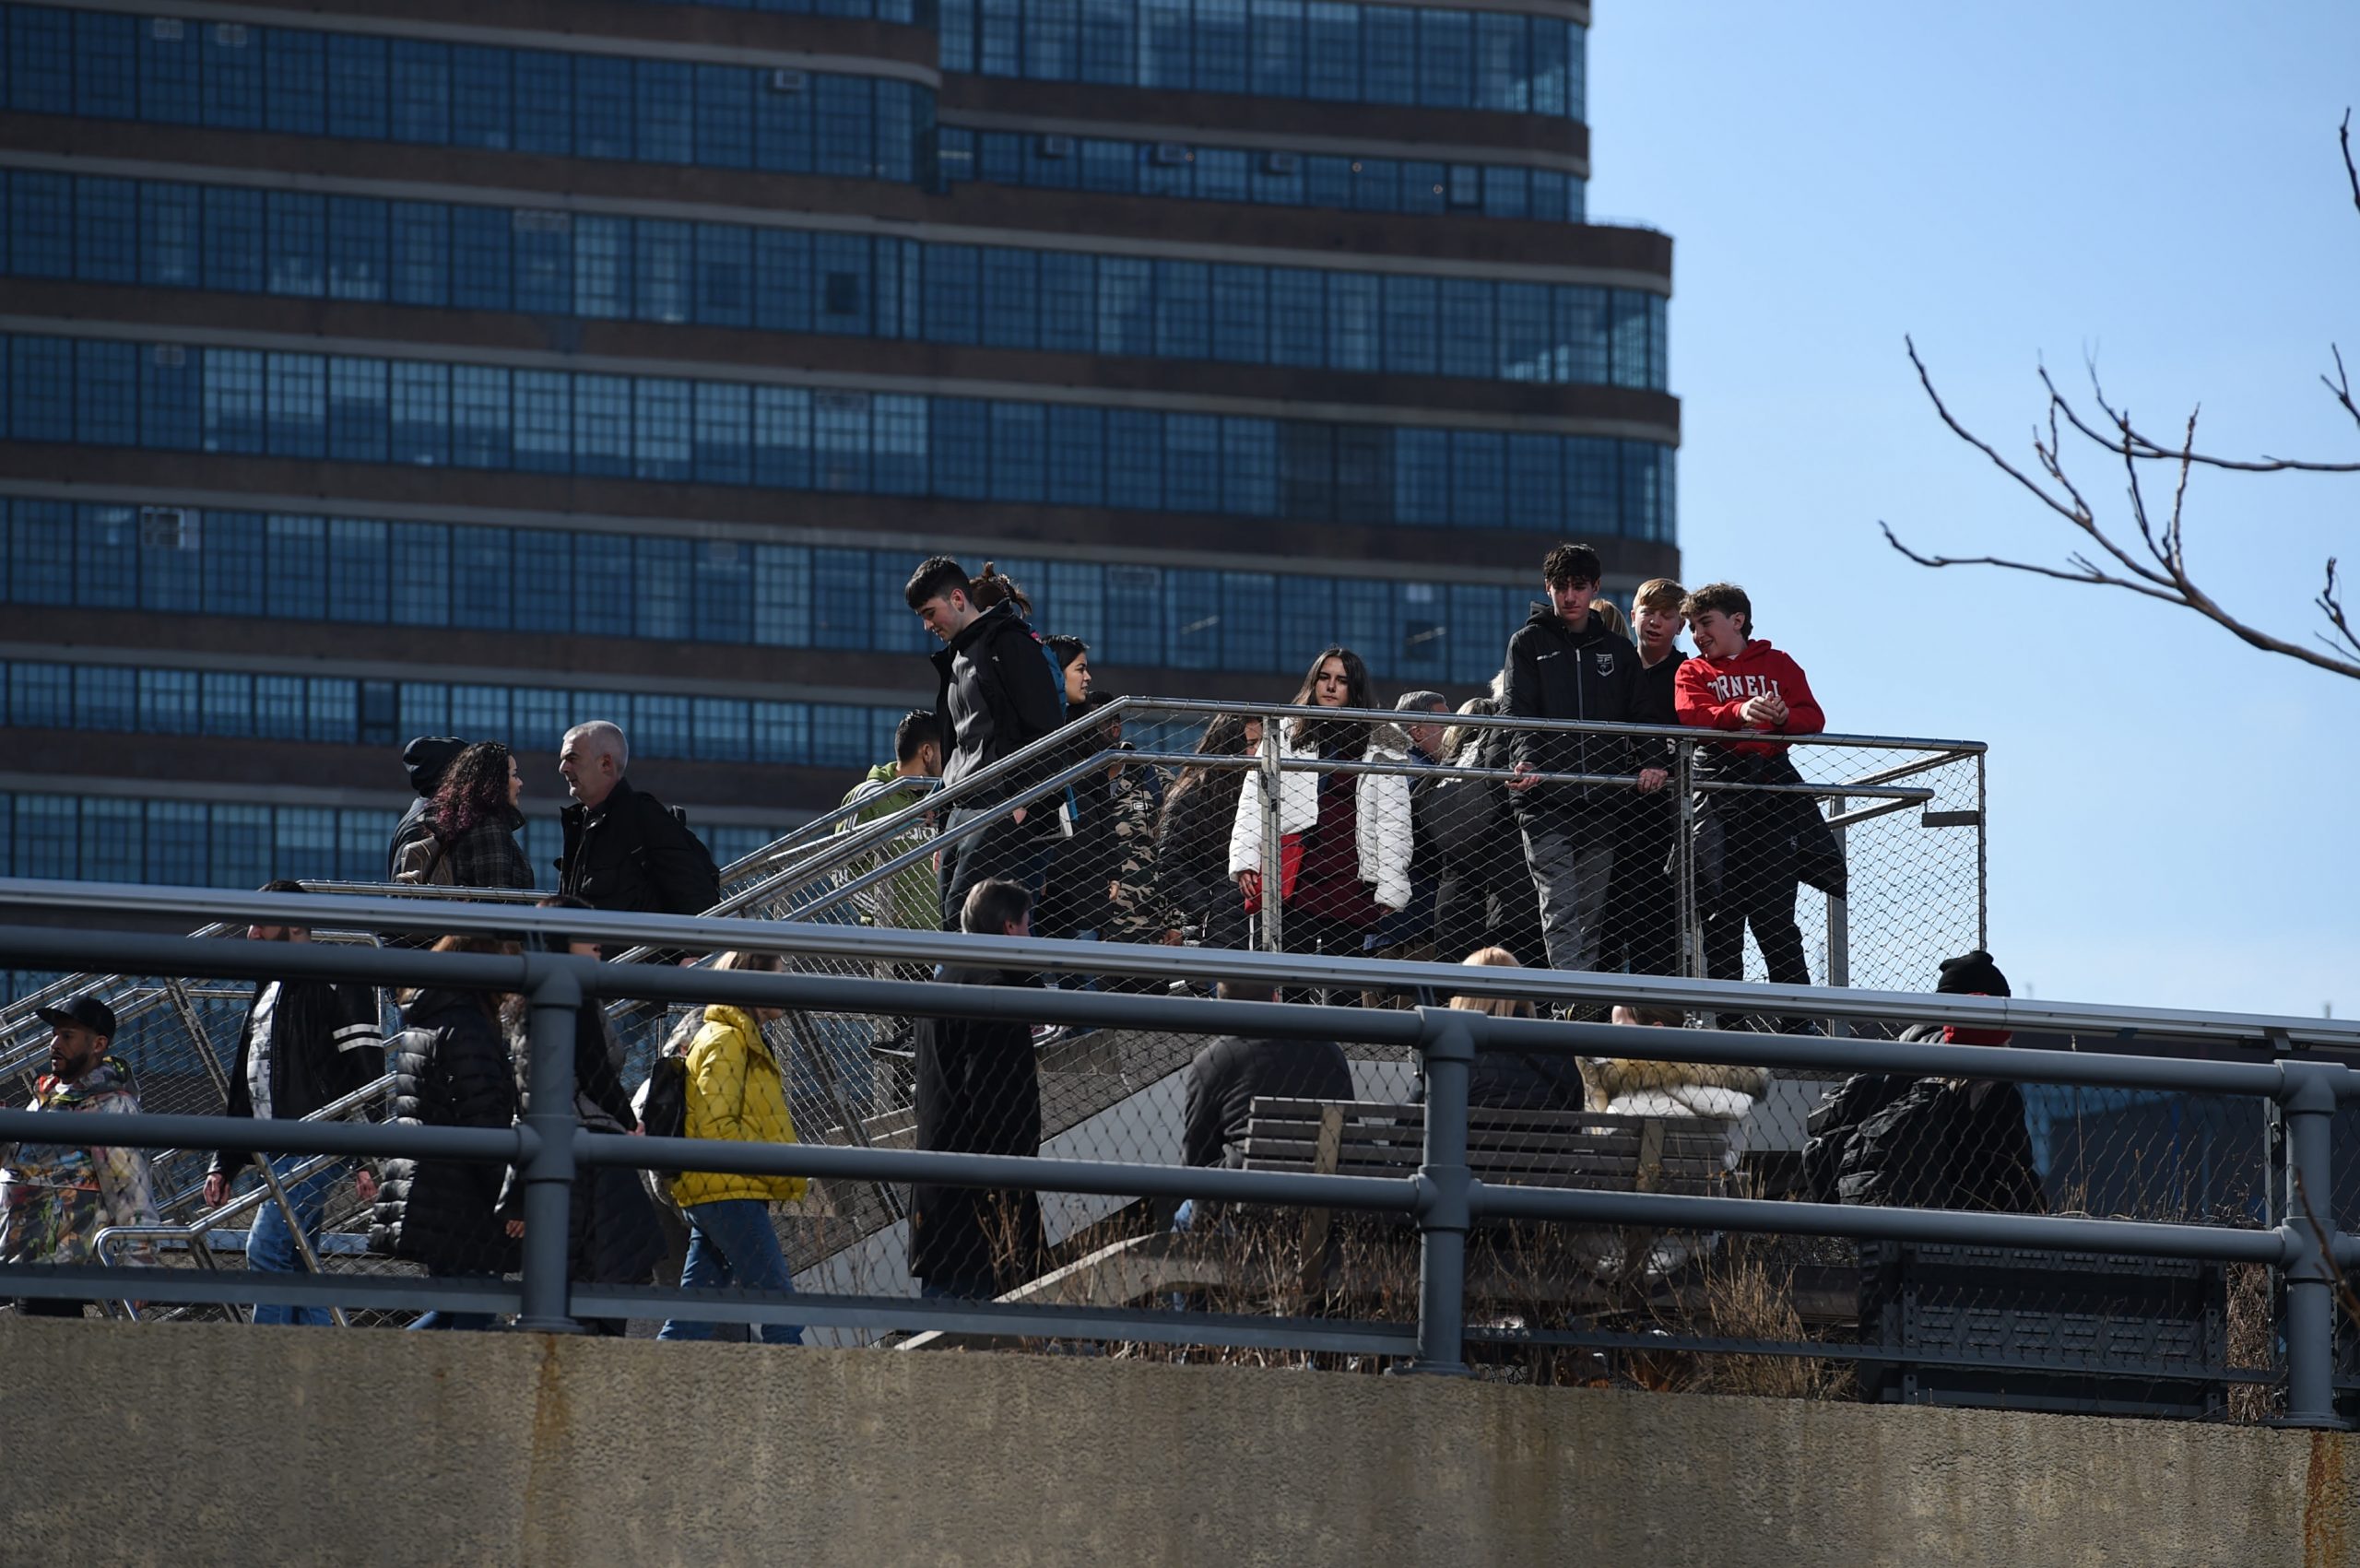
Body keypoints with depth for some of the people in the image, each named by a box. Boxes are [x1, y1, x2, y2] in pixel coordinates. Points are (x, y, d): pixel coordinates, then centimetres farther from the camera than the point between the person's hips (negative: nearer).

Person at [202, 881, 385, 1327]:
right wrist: (224, 1165, 21)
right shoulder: (268, 991, 23)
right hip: (279, 1153, 10)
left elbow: (367, 1074, -12)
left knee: (265, 1248, -18)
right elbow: (245, 1091, 27)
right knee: (297, 1269, 5)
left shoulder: (337, 984, -6)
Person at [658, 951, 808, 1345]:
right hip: (730, 1194, -10)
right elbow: (717, 1126, -16)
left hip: (710, 1195, 10)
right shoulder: (727, 1039, -8)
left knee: (694, 1314, 6)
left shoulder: (745, 1039, 23)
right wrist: (782, 1173, -15)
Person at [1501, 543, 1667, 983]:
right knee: (1560, 913, -13)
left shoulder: (1618, 650, 18)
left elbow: (1635, 720, 15)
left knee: (1592, 918, 3)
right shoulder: (1529, 642, 10)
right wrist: (1526, 759, -20)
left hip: (1602, 800, 3)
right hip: (1546, 799, -3)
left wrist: (1646, 765, -5)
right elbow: (1517, 712, -1)